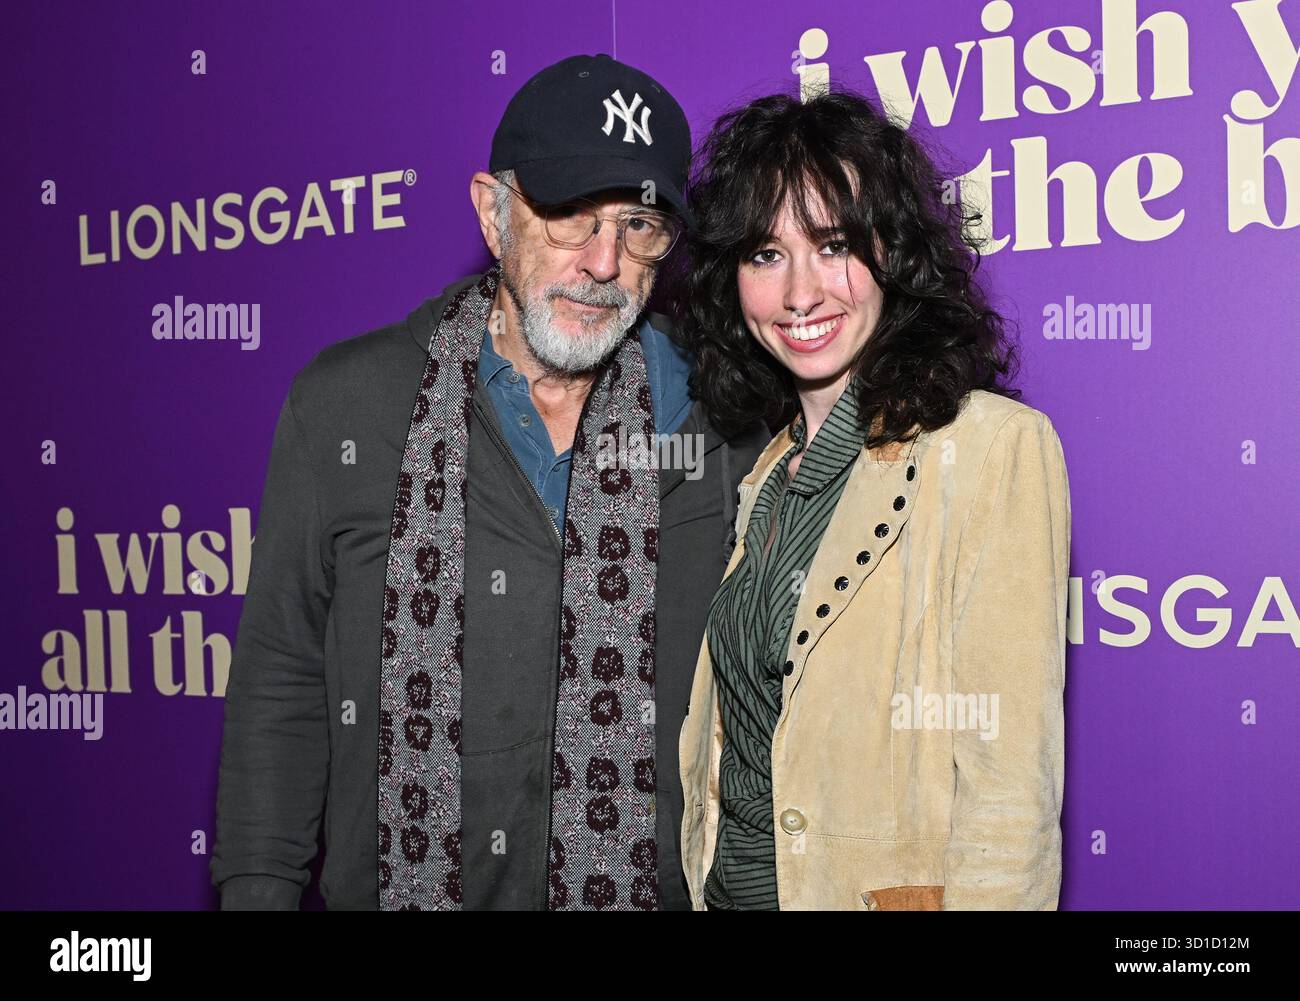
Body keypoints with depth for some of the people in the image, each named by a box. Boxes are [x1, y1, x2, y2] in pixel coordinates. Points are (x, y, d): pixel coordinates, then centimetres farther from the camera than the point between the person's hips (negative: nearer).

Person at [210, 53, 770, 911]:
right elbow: (280, 686, -1)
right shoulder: (342, 404, -5)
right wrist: (260, 891, -5)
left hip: (657, 886, 1)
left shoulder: (723, 416, -4)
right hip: (396, 885, 0)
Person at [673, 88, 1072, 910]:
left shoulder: (996, 445, -16)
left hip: (888, 887, -6)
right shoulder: (765, 468, 6)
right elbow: (729, 737, 8)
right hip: (726, 886, 6)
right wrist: (702, 885, 3)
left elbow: (1009, 797, -20)